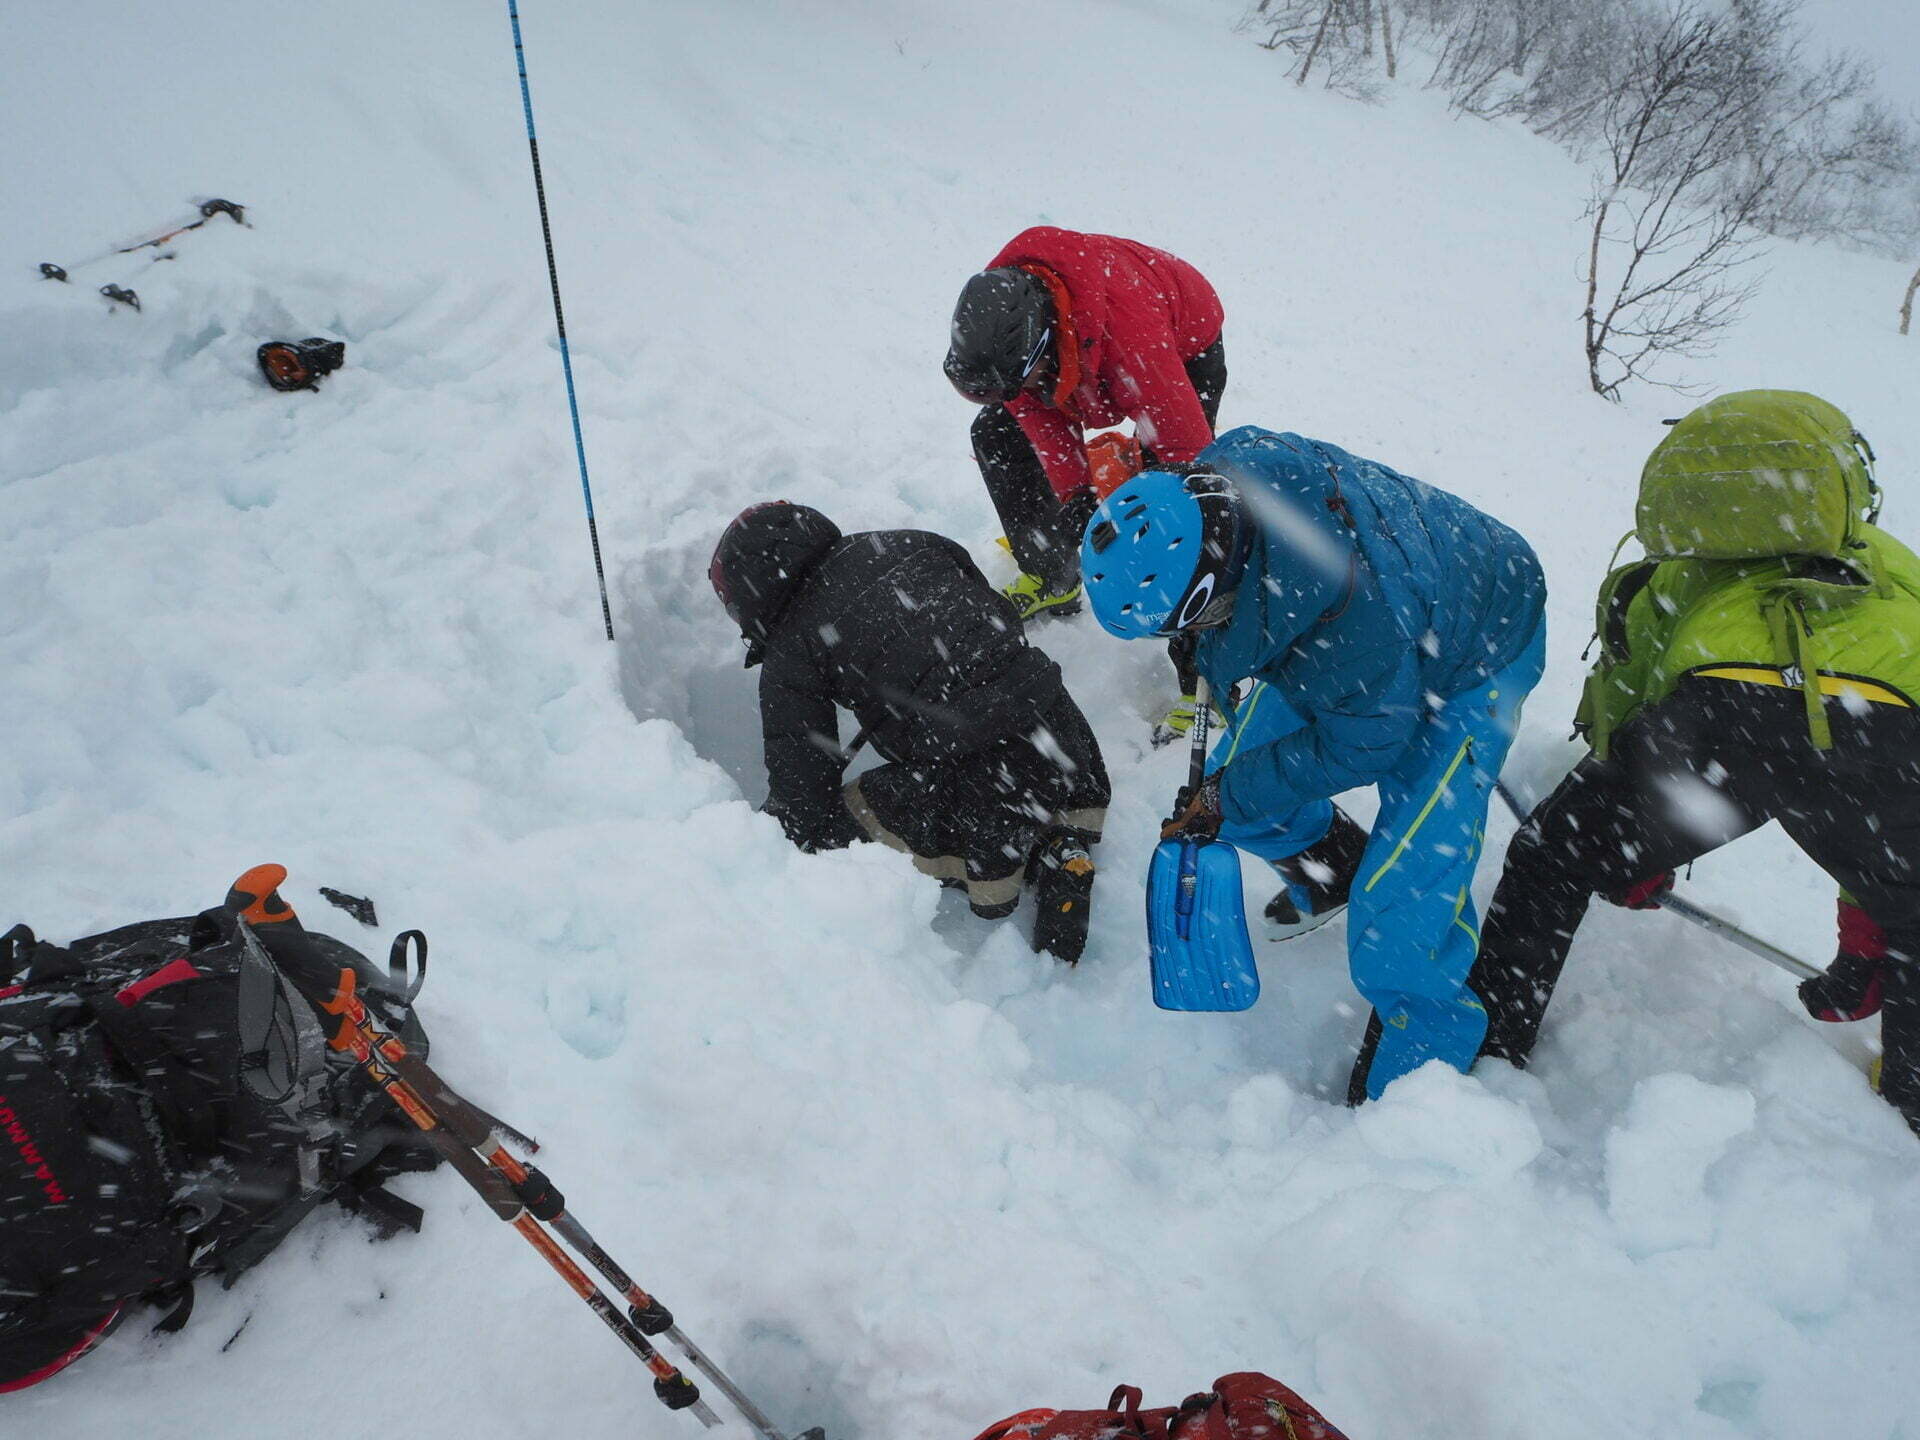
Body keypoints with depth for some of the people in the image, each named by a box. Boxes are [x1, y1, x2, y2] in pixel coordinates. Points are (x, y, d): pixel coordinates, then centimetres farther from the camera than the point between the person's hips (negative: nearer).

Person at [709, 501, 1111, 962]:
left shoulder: (790, 654, 1)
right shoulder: (909, 543, 14)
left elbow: (801, 800, 3)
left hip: (983, 780, -6)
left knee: (837, 828, 11)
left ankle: (997, 864, 1)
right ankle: (1065, 845, 8)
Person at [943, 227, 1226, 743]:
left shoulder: (1125, 332, -47)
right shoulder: (993, 312, -27)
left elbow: (1186, 445, -36)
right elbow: (1040, 414, -15)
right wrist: (1077, 493, -22)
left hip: (1185, 346, -6)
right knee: (995, 432, 6)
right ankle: (1051, 581, 23)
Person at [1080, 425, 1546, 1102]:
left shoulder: (1356, 620, -45)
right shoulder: (1222, 471, -27)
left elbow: (1360, 747, -25)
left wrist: (1231, 795, -16)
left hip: (1464, 671, -7)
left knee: (1400, 889, -13)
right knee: (1234, 776, 5)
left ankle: (1419, 1053, 12)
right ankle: (1334, 864, 34)